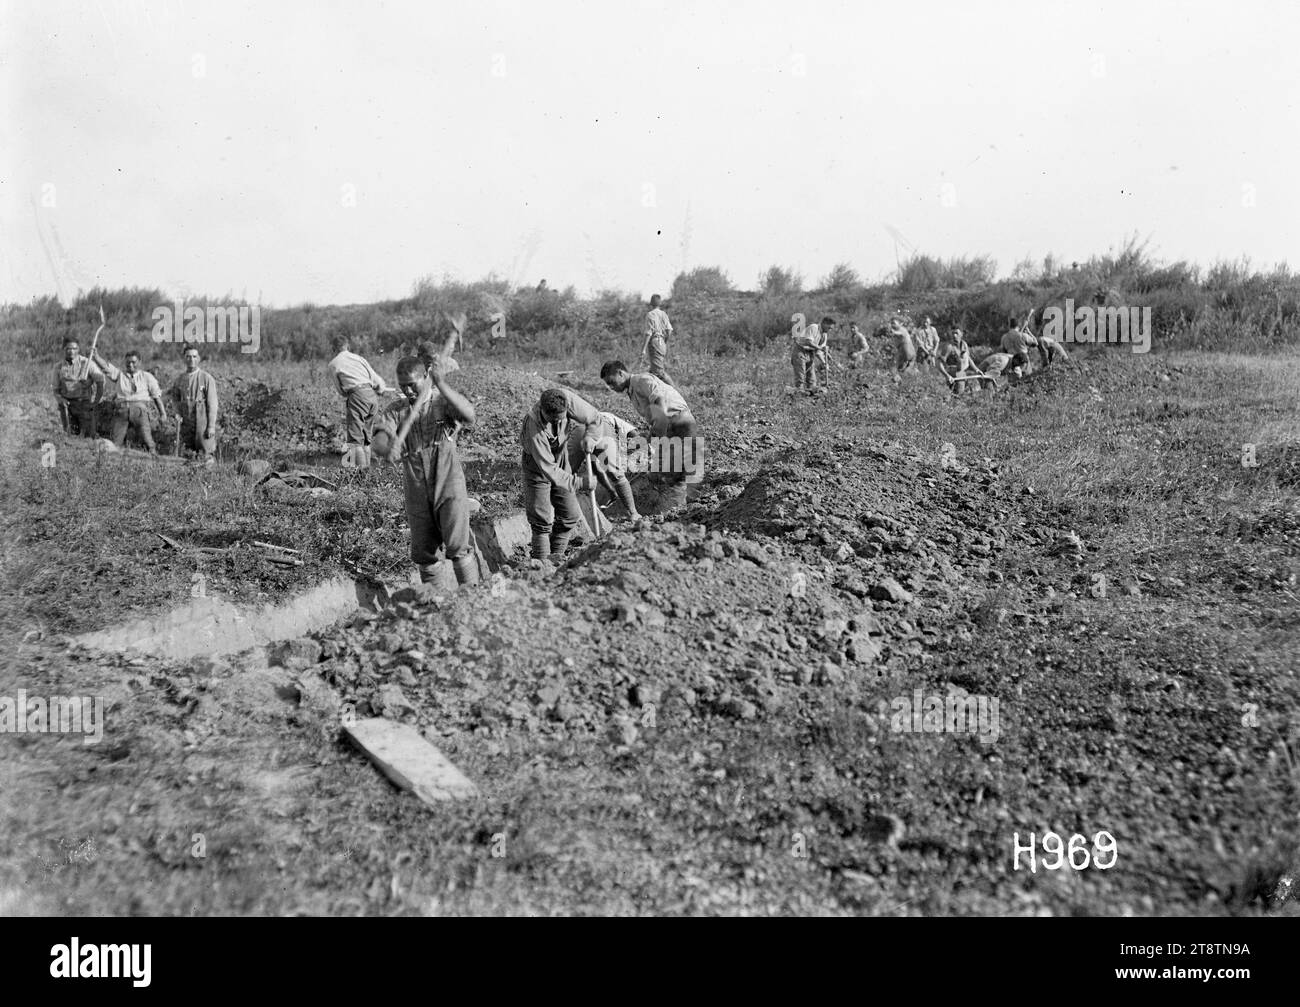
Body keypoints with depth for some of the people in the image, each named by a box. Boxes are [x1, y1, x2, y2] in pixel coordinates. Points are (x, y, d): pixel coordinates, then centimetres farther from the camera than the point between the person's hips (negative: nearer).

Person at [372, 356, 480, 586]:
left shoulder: (444, 402, -3)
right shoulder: (393, 411, 3)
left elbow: (469, 416, -25)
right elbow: (379, 442, -15)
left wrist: (441, 384, -33)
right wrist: (387, 448, -40)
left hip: (449, 485, -3)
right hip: (417, 494, 4)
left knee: (458, 547, -15)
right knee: (423, 553, 9)